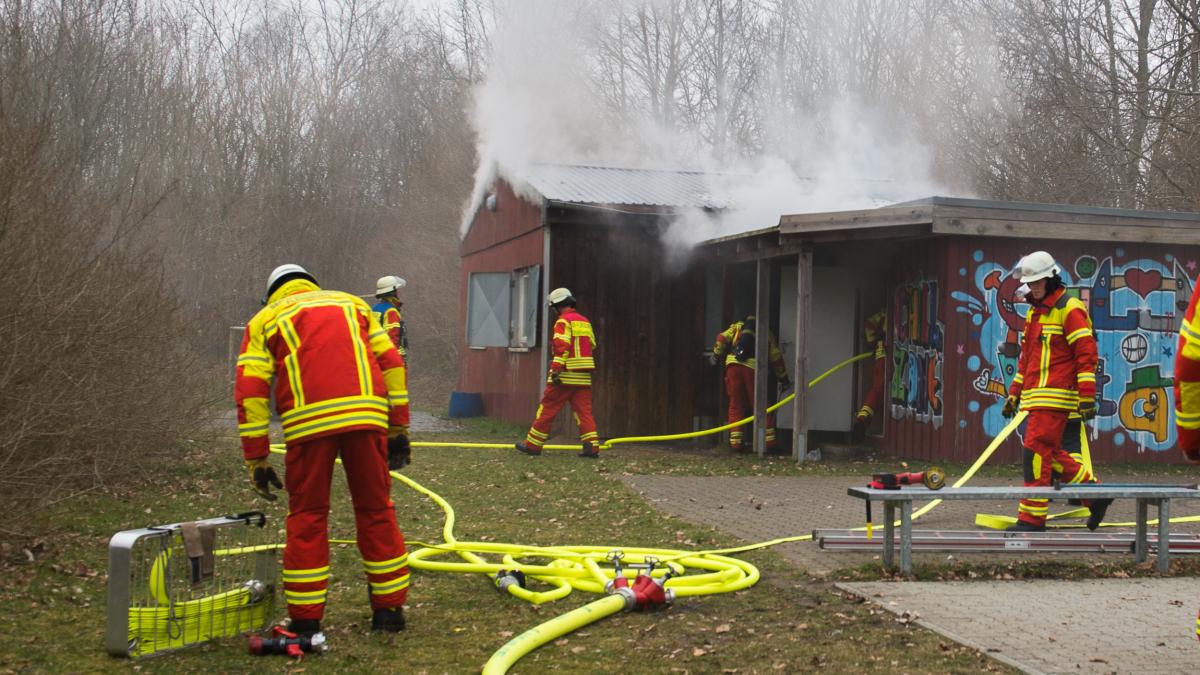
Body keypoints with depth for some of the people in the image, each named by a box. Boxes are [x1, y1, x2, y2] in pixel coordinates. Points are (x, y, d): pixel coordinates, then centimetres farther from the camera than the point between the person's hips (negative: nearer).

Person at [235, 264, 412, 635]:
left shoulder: (264, 320, 21)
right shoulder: (353, 304, 27)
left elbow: (250, 390, 8)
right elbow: (391, 363, 17)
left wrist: (256, 459, 9)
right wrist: (398, 429, 17)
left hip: (308, 423, -2)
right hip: (367, 416, 2)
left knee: (307, 518, 8)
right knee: (376, 511, 12)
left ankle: (305, 620, 11)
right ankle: (389, 609, 18)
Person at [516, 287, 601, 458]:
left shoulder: (563, 321, -8)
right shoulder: (585, 321, 16)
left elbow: (561, 347, -18)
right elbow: (592, 347, 18)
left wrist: (556, 371, -20)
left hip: (566, 375, -7)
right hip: (584, 377, 7)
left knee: (548, 409, 2)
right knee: (584, 410, 5)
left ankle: (533, 444, 7)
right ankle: (592, 446, -6)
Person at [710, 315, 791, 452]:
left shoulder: (737, 327, 26)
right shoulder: (767, 333, 26)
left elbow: (722, 338, 9)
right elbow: (776, 358, 24)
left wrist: (716, 355, 20)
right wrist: (784, 379, 30)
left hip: (733, 364, 0)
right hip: (753, 367, 0)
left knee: (735, 406, 6)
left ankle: (736, 442, 2)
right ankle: (769, 441, 4)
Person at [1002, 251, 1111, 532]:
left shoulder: (1070, 309, -7)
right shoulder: (1035, 312, 21)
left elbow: (1086, 353, -13)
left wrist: (1087, 396, -18)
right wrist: (1014, 393, 23)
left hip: (1056, 396, -9)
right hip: (1036, 397, 9)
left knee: (1037, 451, -11)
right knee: (1051, 453, 10)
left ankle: (1033, 517, -7)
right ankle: (1096, 495, 22)